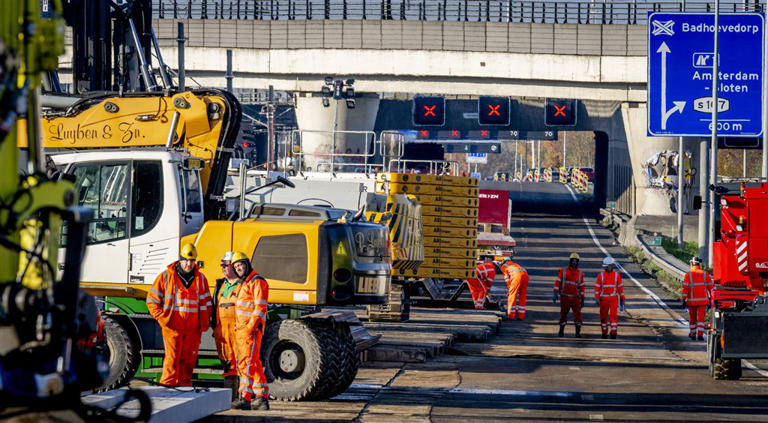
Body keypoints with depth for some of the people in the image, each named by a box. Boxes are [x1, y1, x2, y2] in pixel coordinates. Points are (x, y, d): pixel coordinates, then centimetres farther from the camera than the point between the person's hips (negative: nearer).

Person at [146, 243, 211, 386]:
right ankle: (168, 383, -7)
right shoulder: (166, 276, 3)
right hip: (173, 326, -3)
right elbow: (152, 299, 5)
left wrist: (204, 324, 5)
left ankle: (184, 383, 14)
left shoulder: (200, 279, 12)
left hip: (193, 327, 3)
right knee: (172, 355, -10)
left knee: (189, 357, 4)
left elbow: (206, 303, 16)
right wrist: (162, 318, -6)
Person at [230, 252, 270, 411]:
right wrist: (238, 329, 17)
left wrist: (250, 327, -22)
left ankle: (245, 398, -18)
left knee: (247, 363, -14)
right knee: (254, 365, 11)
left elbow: (260, 308, -16)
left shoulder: (257, 282, -8)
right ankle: (262, 398, 14)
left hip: (251, 330, -10)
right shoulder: (244, 284, 23)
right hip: (241, 330, 10)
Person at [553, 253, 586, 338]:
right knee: (563, 314, 8)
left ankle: (578, 332, -10)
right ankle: (561, 331, 22)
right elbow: (557, 282, 1)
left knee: (577, 314, -11)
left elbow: (582, 286, 11)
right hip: (565, 297, 0)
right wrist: (555, 293, -7)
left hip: (575, 298, 0)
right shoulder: (563, 271, 4)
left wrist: (582, 299, 10)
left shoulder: (580, 273, 8)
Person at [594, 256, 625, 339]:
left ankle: (613, 332, -12)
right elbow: (597, 287, -1)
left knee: (614, 315, -13)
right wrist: (597, 298, -11)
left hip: (614, 299, -1)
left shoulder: (616, 275, -1)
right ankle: (604, 333, 19)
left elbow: (620, 287, 6)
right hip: (604, 299, 1)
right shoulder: (601, 275, 0)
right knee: (603, 316, 6)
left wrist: (622, 298, 8)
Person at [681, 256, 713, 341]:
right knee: (701, 318, 0)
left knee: (692, 318, 15)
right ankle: (700, 334, -14)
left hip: (692, 300, -1)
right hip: (703, 300, 1)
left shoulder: (689, 274, -6)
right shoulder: (705, 274, 1)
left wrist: (683, 300, -10)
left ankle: (693, 334, 27)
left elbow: (685, 288, -11)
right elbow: (710, 287, 3)